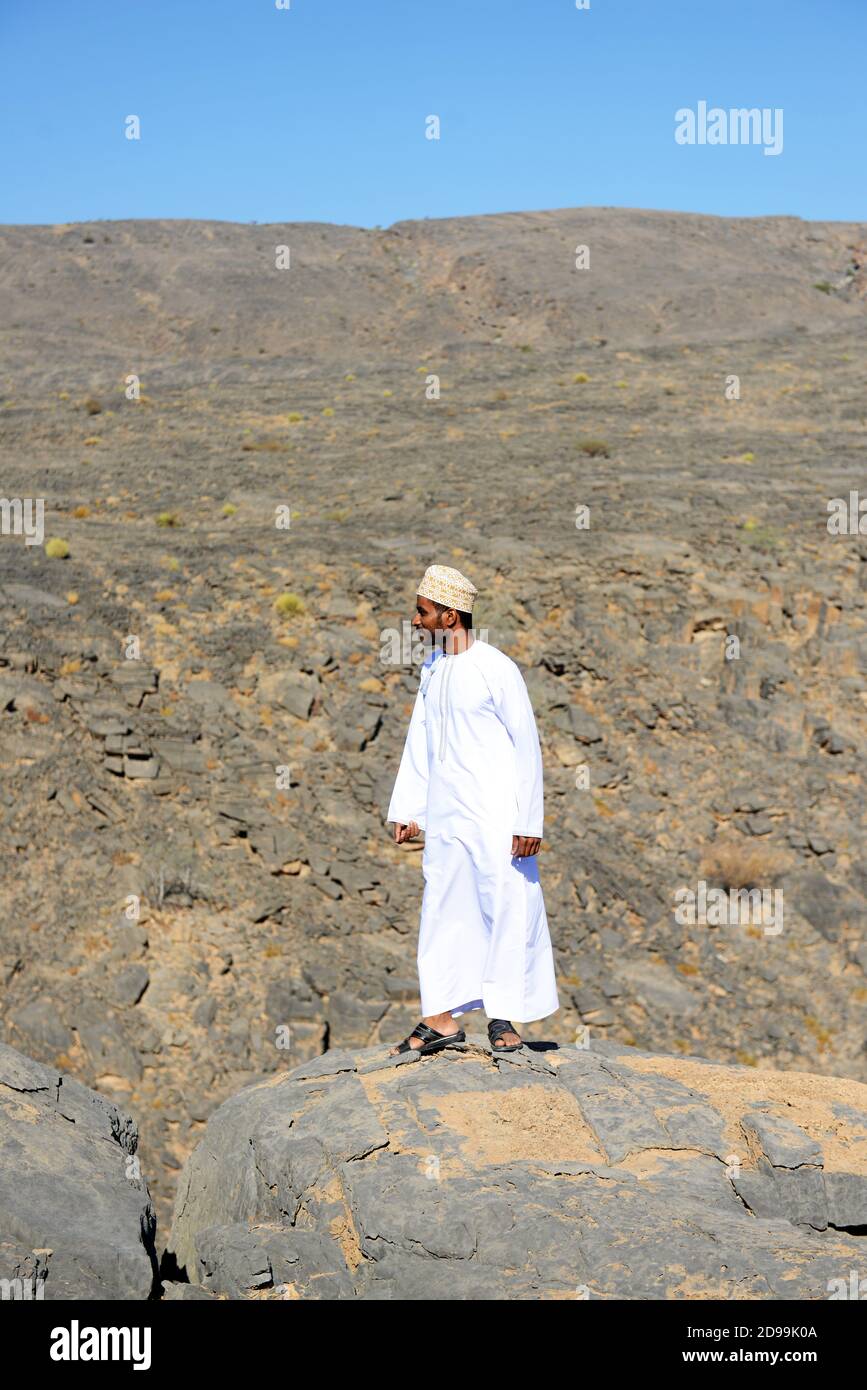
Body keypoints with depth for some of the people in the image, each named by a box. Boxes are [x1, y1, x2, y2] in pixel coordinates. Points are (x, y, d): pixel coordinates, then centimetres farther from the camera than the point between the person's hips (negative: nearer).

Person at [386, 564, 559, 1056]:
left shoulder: (495, 668, -10)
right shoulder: (433, 668, 12)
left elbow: (528, 744, -10)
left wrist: (529, 821, -12)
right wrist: (407, 809, 15)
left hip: (495, 815, -7)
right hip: (446, 815, 7)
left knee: (507, 909, -1)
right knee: (442, 911, 7)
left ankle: (503, 1018, 7)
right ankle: (441, 1019, 12)